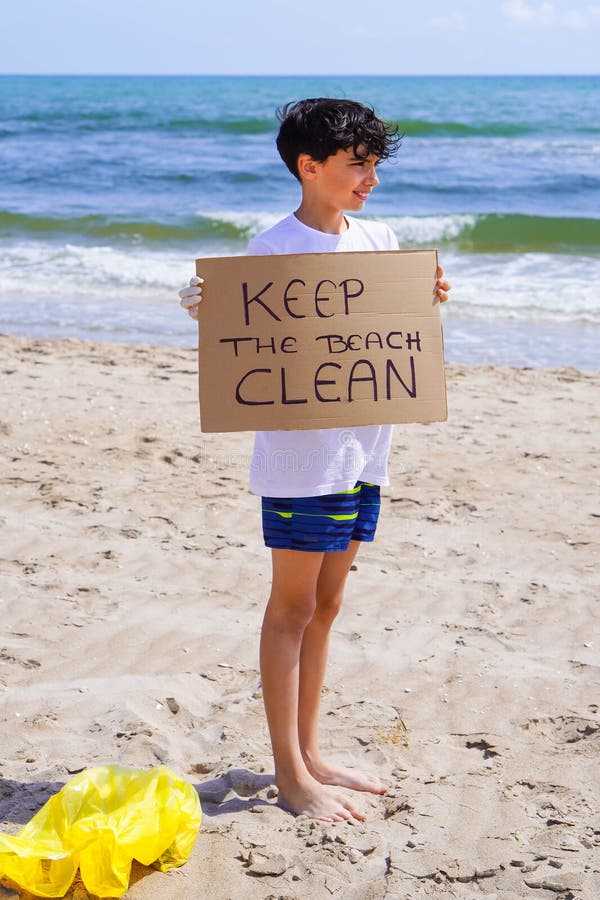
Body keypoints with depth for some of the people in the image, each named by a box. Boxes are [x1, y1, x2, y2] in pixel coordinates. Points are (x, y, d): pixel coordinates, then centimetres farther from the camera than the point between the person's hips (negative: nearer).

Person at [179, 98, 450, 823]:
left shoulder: (379, 240, 10)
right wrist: (209, 308, -28)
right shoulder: (273, 249, -10)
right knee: (293, 607, 2)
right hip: (301, 456, -7)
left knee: (324, 606, 15)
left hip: (363, 450, 7)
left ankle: (309, 754, 27)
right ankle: (290, 775, 11)